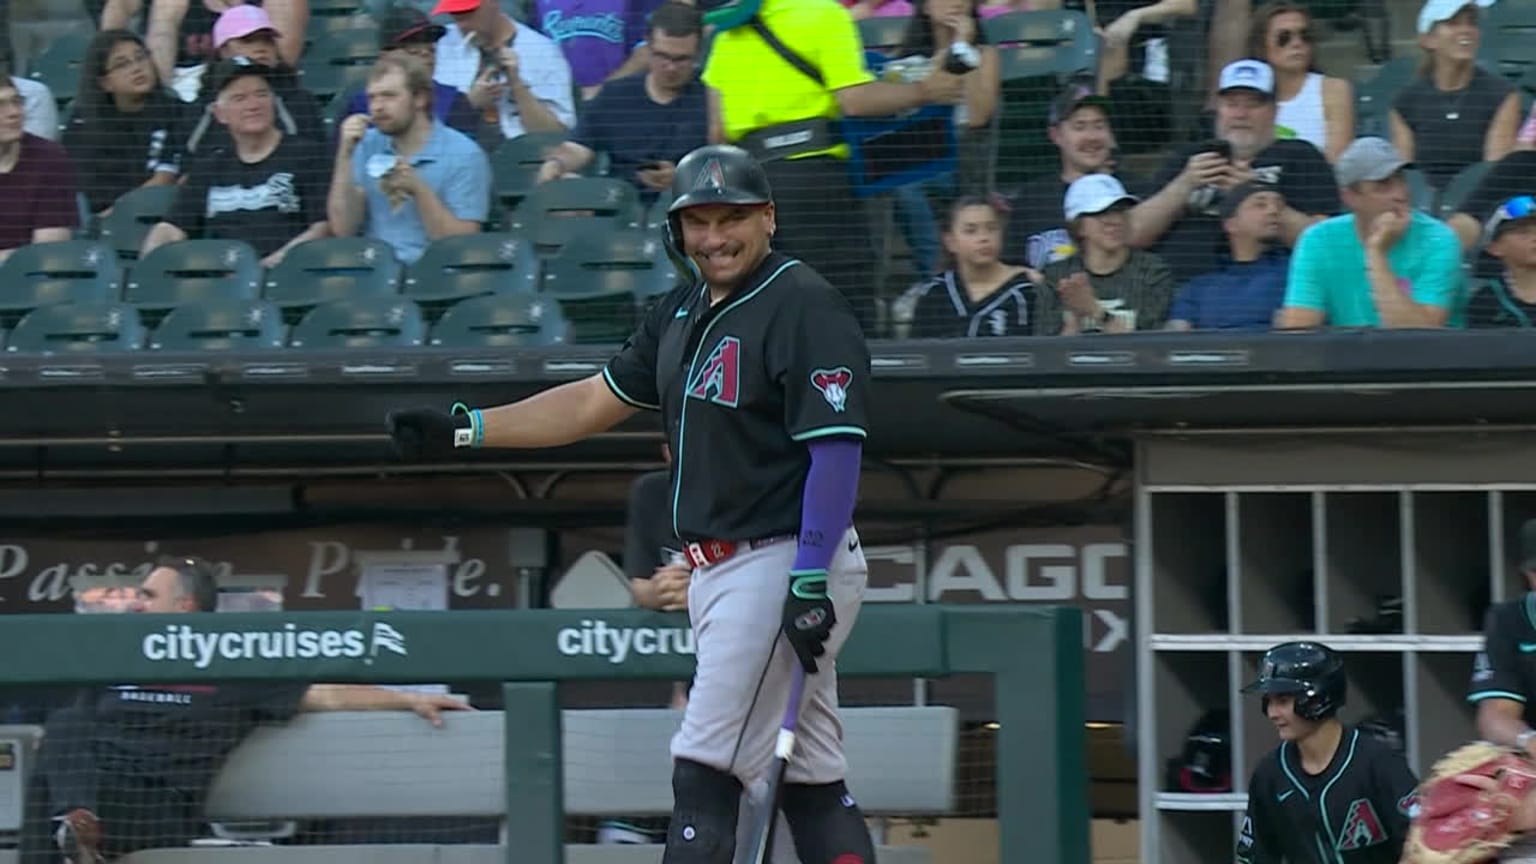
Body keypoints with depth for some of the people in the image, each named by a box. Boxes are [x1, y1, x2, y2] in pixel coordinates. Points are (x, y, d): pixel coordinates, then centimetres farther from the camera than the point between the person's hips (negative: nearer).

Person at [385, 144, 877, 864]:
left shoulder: (804, 309, -13)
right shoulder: (685, 312, 15)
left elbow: (836, 451, -20)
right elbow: (597, 400, 21)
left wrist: (810, 584, -26)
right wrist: (464, 429, 15)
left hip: (782, 561, -9)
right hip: (718, 571, 9)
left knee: (704, 772, -11)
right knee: (810, 784, 8)